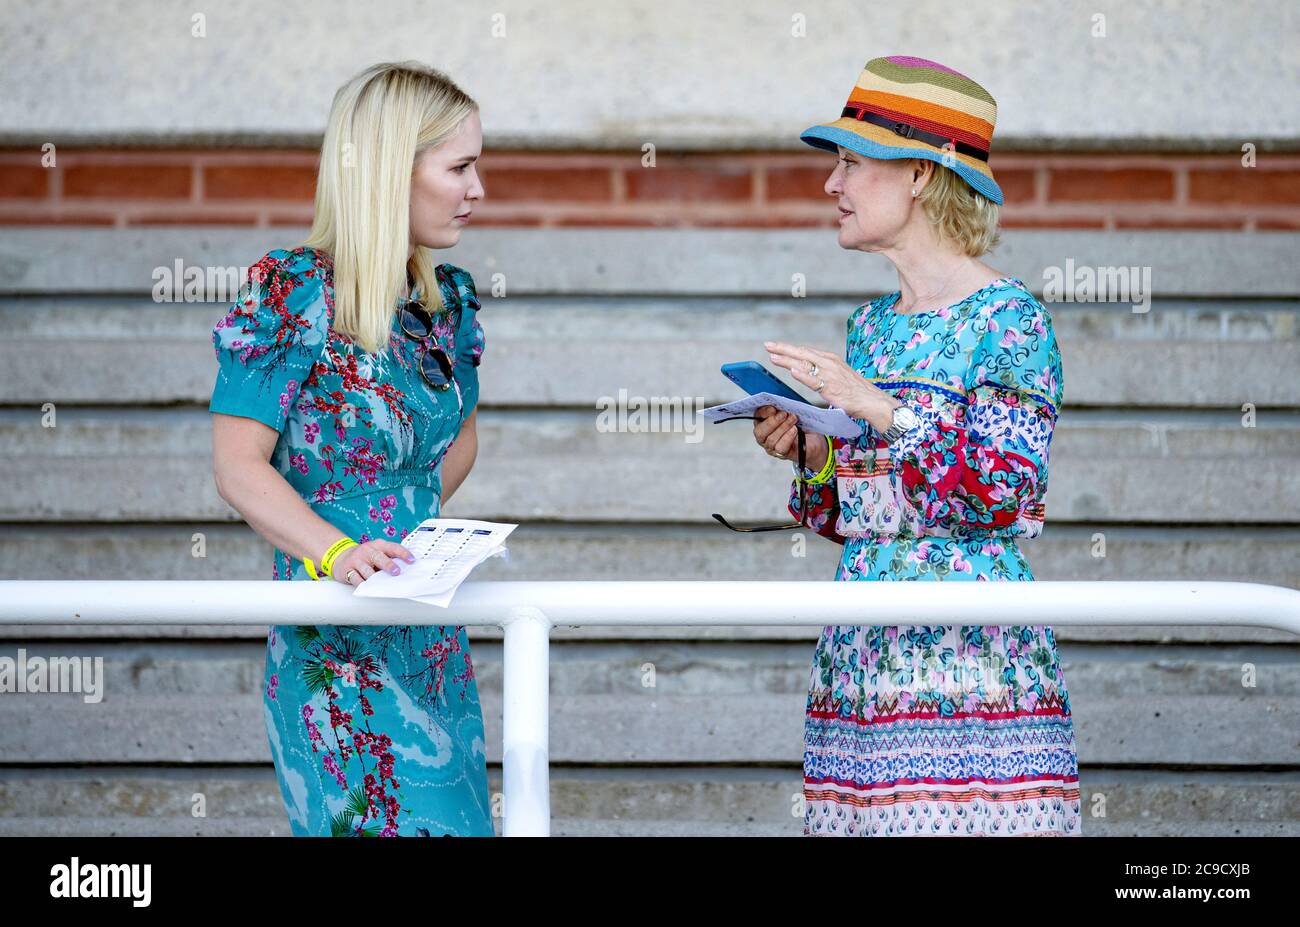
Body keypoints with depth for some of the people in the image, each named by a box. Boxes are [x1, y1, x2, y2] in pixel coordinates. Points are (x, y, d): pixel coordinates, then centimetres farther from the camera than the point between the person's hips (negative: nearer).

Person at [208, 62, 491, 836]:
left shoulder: (447, 299, 8)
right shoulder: (293, 298, -12)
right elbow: (239, 466, -14)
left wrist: (410, 523, 5)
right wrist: (338, 552, -27)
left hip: (432, 622, 7)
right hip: (338, 641, -7)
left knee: (456, 813, 8)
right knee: (381, 814, -12)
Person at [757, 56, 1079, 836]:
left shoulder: (1008, 317, -6)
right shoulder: (872, 324, 15)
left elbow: (1006, 495, -15)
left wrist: (881, 408, -17)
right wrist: (809, 453, 1)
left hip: (970, 648, -7)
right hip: (862, 646, 7)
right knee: (857, 812, 4)